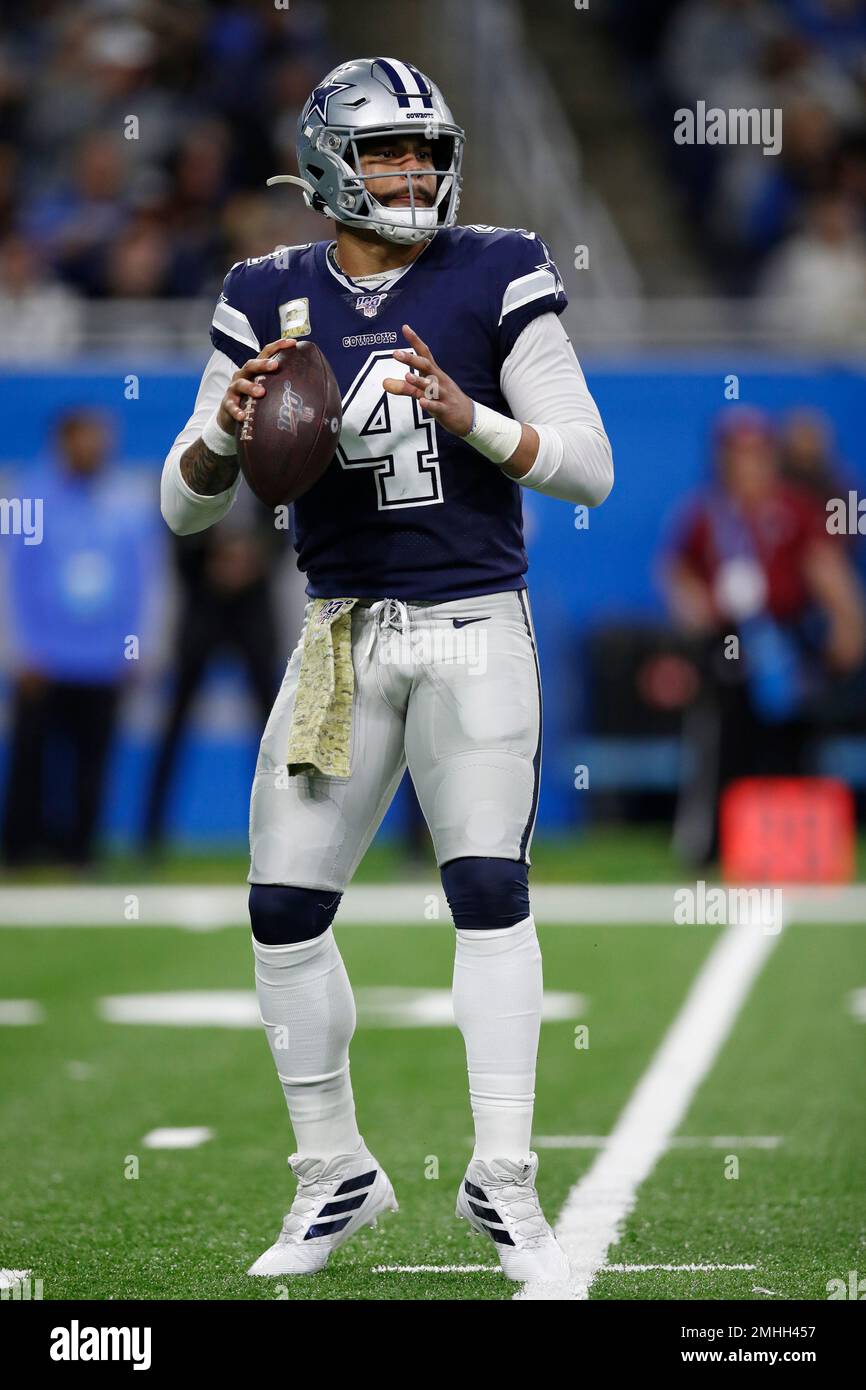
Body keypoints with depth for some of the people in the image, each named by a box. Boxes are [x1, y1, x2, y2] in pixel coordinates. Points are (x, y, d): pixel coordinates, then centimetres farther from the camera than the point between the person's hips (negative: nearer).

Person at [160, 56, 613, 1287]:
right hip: (344, 632, 3)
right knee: (286, 906, 1)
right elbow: (187, 507, 5)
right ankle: (335, 1176, 17)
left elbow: (589, 469, -6)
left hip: (476, 629, -3)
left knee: (489, 887, -16)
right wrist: (226, 436, -17)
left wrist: (471, 420, -22)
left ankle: (502, 1180, -10)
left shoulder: (496, 280, -2)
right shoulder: (273, 301, 4)